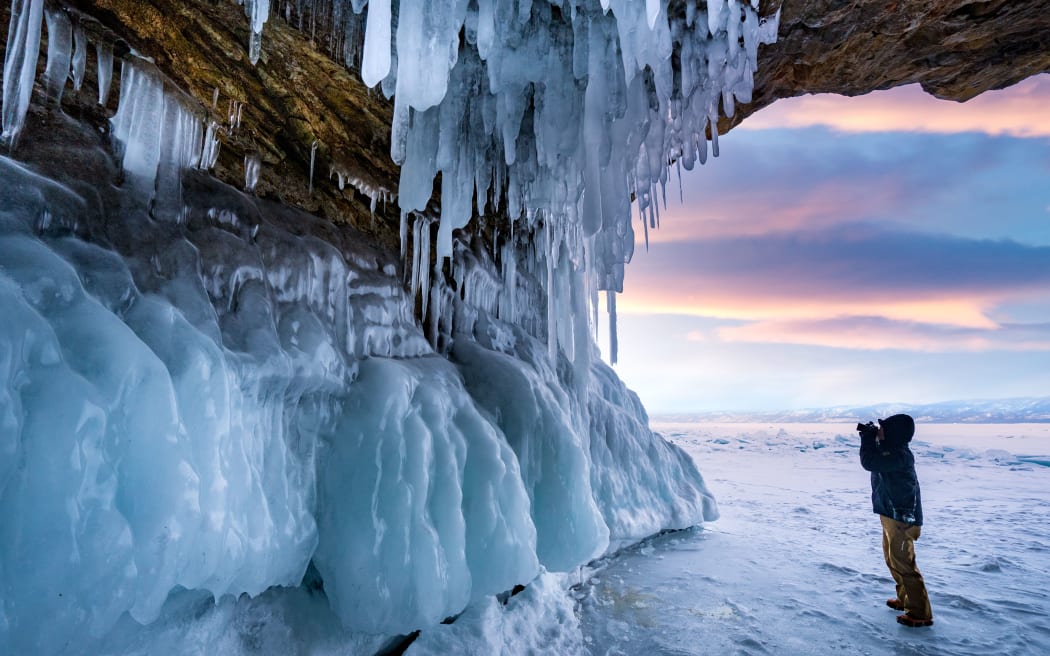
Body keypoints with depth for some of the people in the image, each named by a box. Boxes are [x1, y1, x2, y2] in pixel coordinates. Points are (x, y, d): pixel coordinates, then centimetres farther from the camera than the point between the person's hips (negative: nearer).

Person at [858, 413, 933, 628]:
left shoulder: (899, 456, -25)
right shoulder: (893, 450, 5)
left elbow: (869, 461, -30)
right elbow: (875, 456, 21)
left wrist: (868, 438, -17)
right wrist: (869, 437, 5)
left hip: (901, 518, -10)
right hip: (891, 514, 10)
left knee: (903, 564, -2)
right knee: (892, 559, 22)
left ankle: (920, 614, 9)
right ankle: (905, 598, 37)